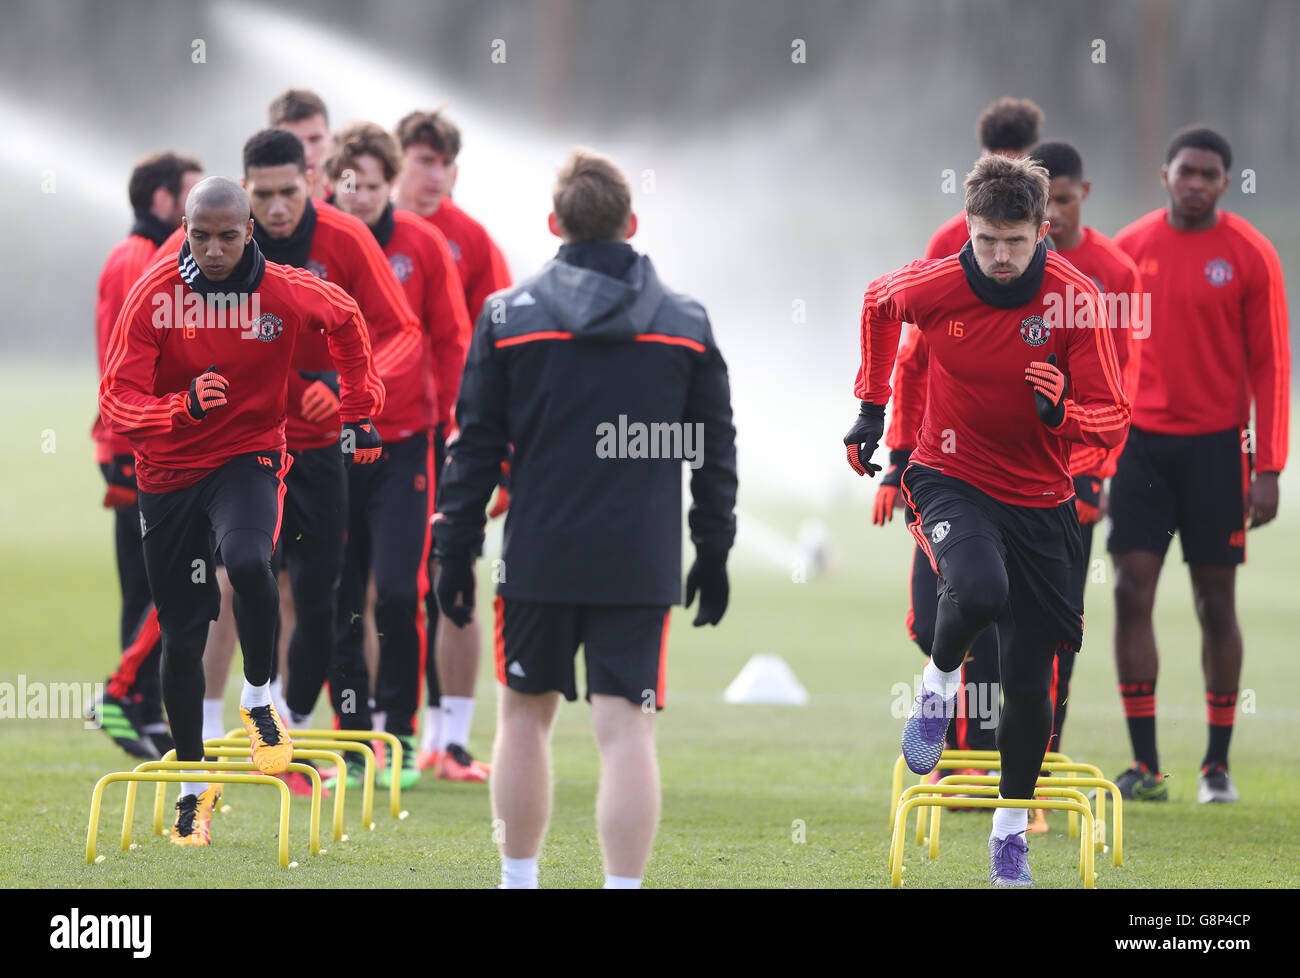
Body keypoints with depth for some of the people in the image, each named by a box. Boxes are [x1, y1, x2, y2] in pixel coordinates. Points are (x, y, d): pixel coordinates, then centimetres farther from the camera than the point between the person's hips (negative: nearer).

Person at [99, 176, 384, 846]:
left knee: (247, 560, -33)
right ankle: (193, 783, 22)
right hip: (168, 471, 1)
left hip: (248, 457, -1)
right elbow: (117, 400, -17)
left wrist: (358, 411, 13)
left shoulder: (286, 294, -12)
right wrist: (182, 408, -36)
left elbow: (346, 321, 11)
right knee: (182, 638, 5)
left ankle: (258, 700, -9)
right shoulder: (153, 295, -14)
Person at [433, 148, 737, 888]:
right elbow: (714, 450, 8)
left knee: (525, 712, 17)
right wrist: (713, 551, 15)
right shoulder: (688, 325, 5)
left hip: (540, 556, 0)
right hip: (642, 567, 0)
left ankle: (520, 878, 24)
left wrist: (457, 549, 6)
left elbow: (476, 445, 1)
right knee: (628, 729, -4)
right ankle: (624, 882, -14)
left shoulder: (508, 316, 1)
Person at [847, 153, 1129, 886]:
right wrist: (872, 407, 12)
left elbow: (1113, 421, -14)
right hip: (951, 479, -1)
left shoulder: (1075, 299, -15)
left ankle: (1012, 829, 24)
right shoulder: (933, 285, -13)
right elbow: (879, 304, 12)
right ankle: (940, 685, -2)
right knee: (977, 591, -35)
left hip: (1041, 502, 1)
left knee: (1030, 682, 3)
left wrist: (1064, 413, -35)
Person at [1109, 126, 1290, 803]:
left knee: (1216, 603, 3)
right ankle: (1144, 766, -3)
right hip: (1141, 438, 2)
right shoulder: (1128, 249, 5)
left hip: (1215, 442, -2)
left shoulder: (1251, 256, -2)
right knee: (1131, 593, -6)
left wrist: (1268, 468, -6)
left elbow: (1269, 365, -1)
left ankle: (1218, 765, 13)